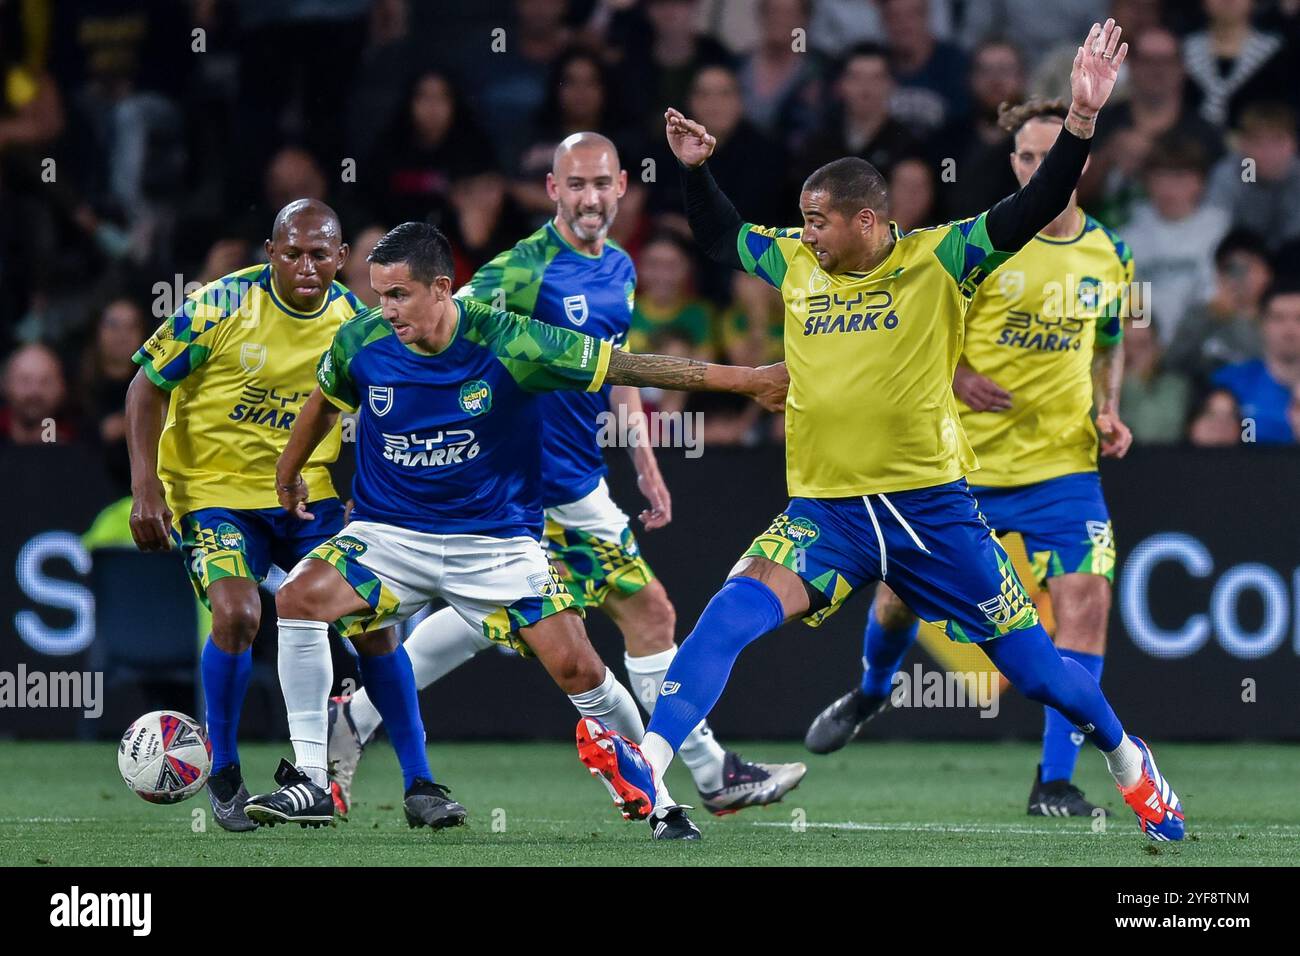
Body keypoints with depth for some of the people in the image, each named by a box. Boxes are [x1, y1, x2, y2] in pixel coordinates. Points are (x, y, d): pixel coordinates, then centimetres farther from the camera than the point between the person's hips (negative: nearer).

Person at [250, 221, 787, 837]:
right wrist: (288, 474, 30)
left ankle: (660, 803, 8)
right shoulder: (360, 343, -8)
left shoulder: (506, 342, -17)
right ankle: (308, 782, -16)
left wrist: (746, 379, -9)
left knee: (577, 668, -12)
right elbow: (326, 402, 16)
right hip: (388, 532, 2)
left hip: (496, 540, -2)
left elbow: (625, 367, -11)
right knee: (300, 597, -24)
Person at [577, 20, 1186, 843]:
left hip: (931, 510, -2)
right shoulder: (795, 263, 8)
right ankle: (648, 767, -35)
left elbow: (1034, 212, -13)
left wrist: (1080, 122, -24)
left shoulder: (938, 260, -5)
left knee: (1033, 665, 5)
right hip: (824, 513, 2)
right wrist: (696, 169, 14)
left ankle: (1127, 761, 32)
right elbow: (723, 239, 27)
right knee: (738, 609, -24)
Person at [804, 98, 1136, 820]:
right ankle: (872, 691, 48)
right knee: (901, 592, 12)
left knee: (1086, 602, -16)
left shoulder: (1109, 256, 3)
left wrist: (1108, 411, 3)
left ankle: (1054, 783, -11)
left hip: (1061, 464, 1)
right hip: (960, 461, -1)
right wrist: (956, 375, -18)